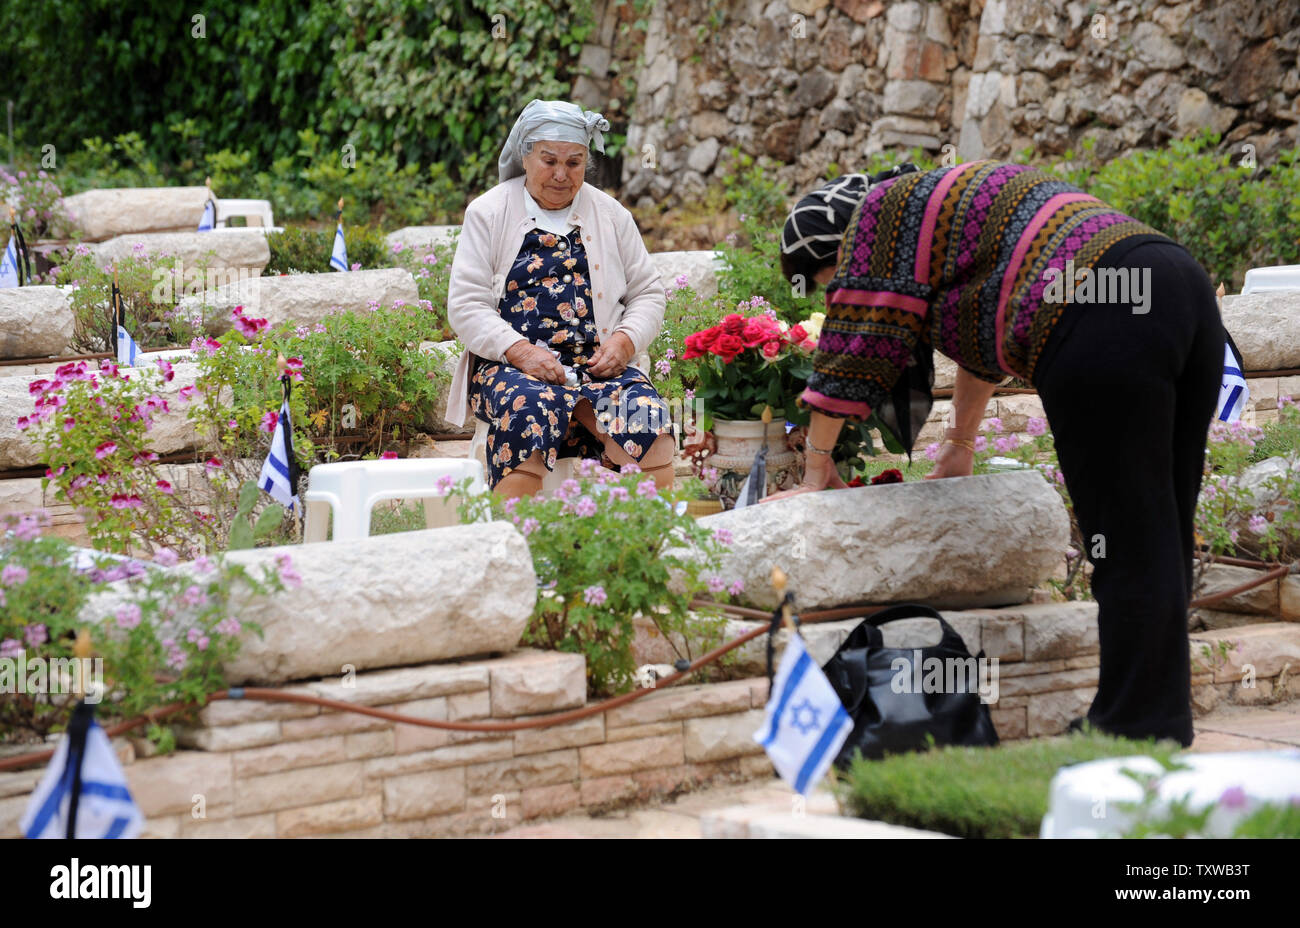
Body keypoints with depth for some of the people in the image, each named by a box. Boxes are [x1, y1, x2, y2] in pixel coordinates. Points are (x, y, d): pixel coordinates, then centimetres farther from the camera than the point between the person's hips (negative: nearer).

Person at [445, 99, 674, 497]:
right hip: (509, 365, -2)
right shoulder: (488, 213, 8)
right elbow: (465, 306, 1)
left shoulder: (610, 214, 16)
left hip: (597, 364, 2)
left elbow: (648, 293, 19)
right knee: (529, 406, -38)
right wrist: (521, 351, -15)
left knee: (644, 409, -31)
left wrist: (625, 341, -3)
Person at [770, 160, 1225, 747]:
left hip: (1106, 325, -10)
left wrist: (816, 469, 17)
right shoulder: (946, 200, 33)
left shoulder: (884, 211, 6)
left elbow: (854, 352, 7)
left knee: (1128, 542, -7)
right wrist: (960, 445, 54)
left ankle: (1136, 730, -4)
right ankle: (1165, 725, 18)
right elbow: (984, 345, 46)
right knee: (1163, 534, 12)